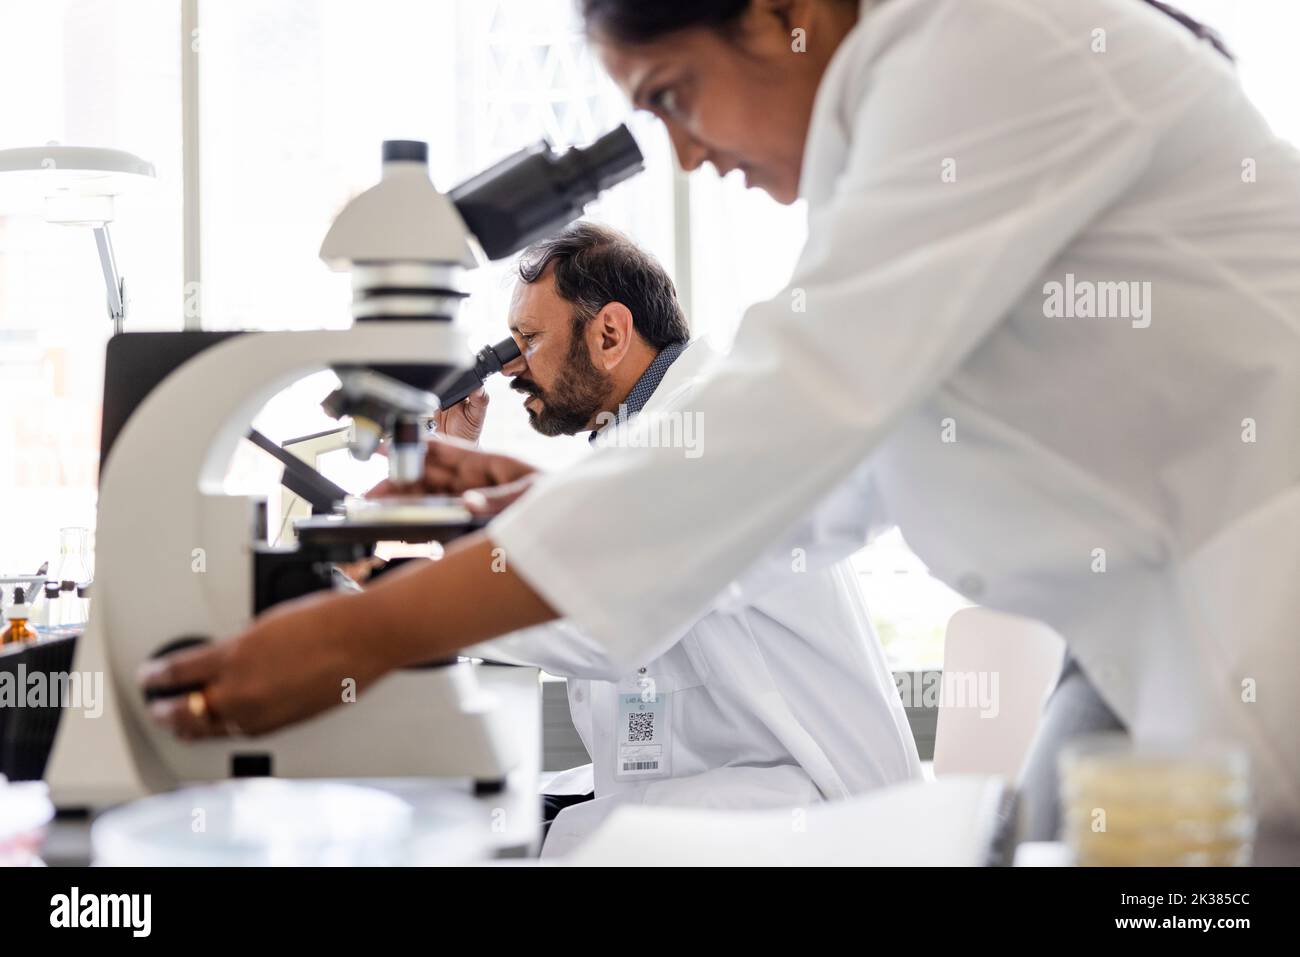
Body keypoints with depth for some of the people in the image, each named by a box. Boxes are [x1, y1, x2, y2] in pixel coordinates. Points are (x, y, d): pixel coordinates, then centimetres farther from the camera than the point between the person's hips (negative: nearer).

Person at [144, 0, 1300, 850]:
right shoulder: (913, 94, 15)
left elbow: (800, 399, -24)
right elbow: (847, 437, 16)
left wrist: (378, 628, -23)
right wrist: (549, 500, 8)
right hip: (1172, 639, 8)